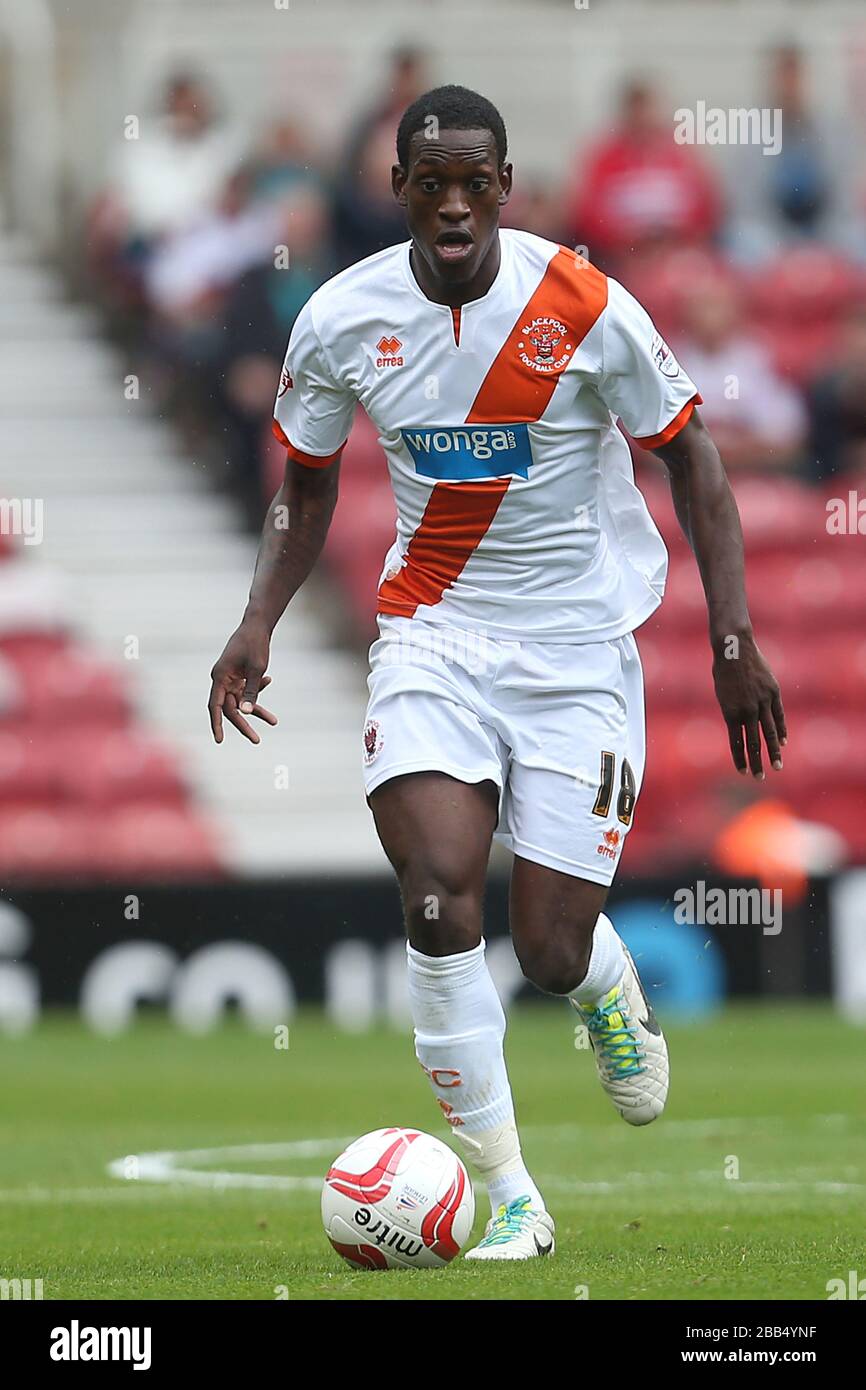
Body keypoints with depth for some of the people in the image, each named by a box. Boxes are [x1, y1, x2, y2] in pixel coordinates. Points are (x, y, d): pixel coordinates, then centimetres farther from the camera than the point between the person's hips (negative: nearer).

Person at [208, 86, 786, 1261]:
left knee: (551, 955, -5)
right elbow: (307, 480, 11)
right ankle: (510, 1199, -8)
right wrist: (259, 625, -2)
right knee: (438, 897, -20)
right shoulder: (342, 321, -6)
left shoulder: (584, 310, -14)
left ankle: (612, 991, 37)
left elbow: (689, 457, -2)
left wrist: (734, 639, -8)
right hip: (431, 632, 2)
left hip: (578, 651, -1)